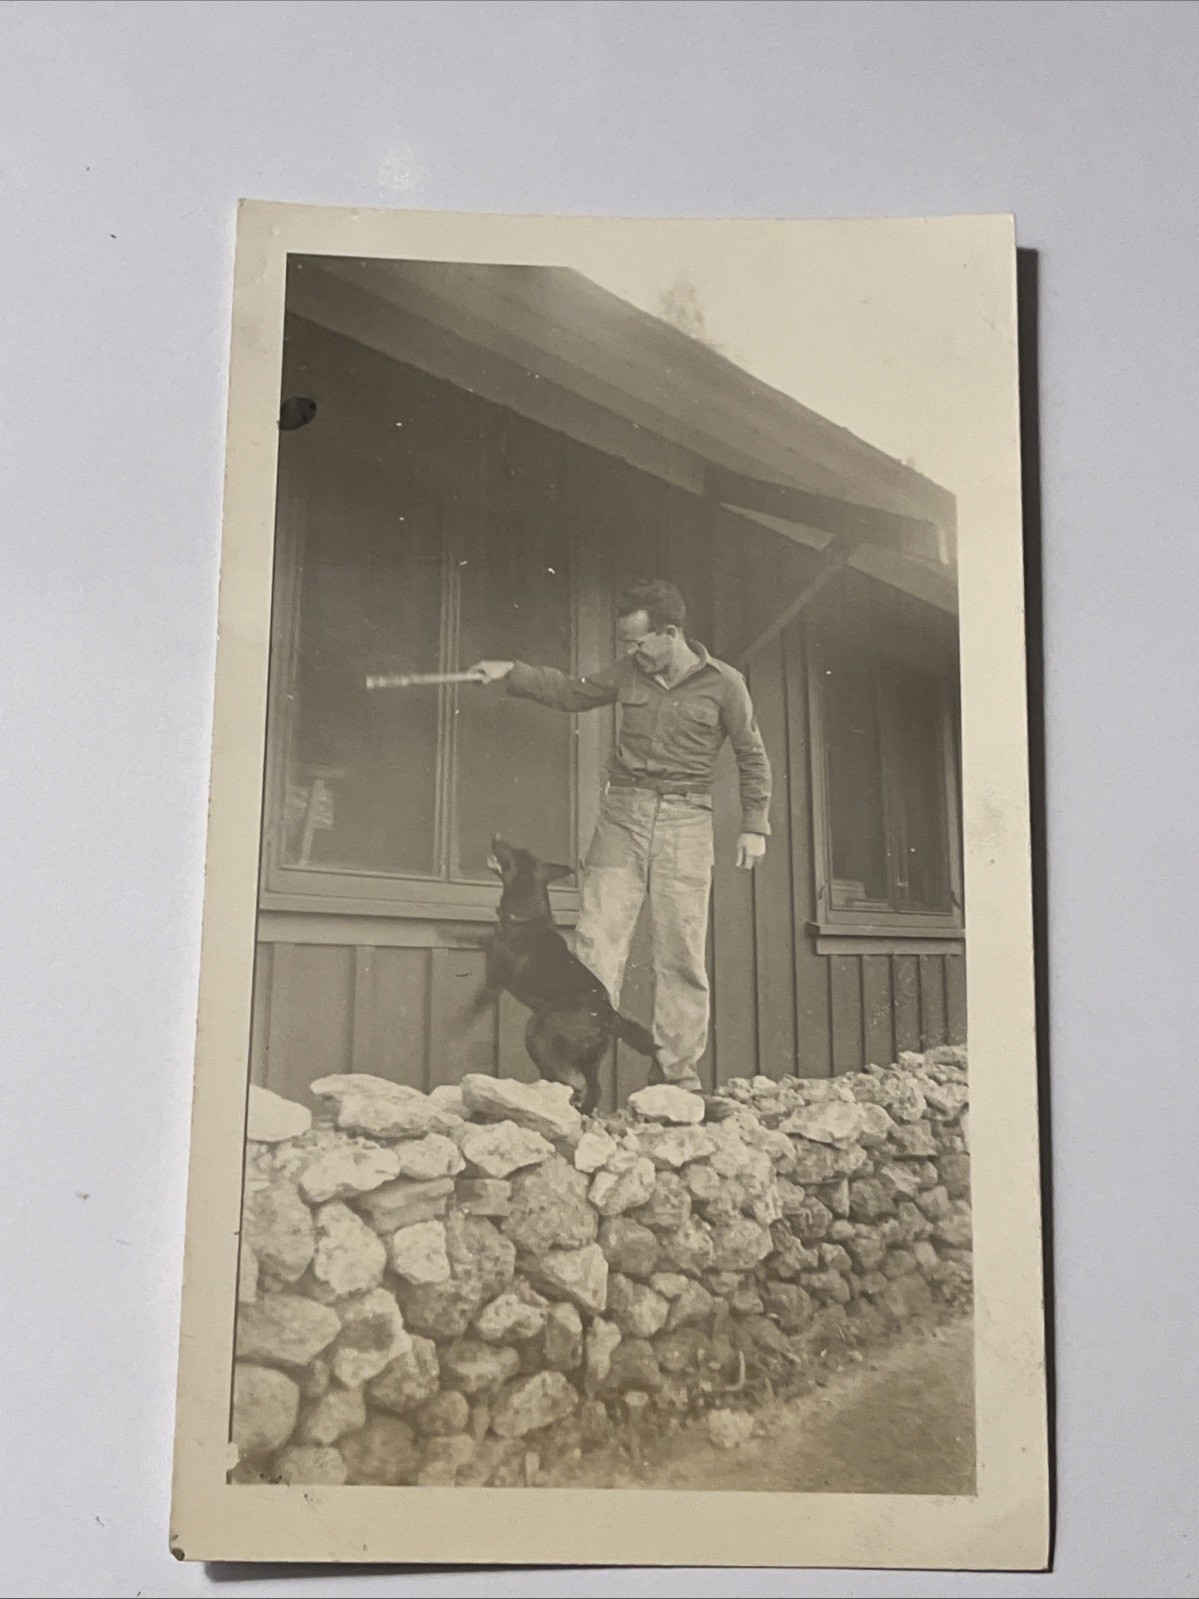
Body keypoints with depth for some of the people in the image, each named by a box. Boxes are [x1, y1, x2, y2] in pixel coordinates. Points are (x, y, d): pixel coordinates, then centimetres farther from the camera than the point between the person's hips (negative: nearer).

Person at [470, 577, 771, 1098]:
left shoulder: (723, 683, 0)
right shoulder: (628, 672, 8)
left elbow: (753, 758, 8)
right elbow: (572, 692, 23)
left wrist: (755, 826, 4)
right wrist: (511, 673, 15)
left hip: (684, 820, -2)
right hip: (622, 813, 2)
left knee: (682, 952, -1)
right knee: (597, 939, -7)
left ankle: (682, 1074, 7)